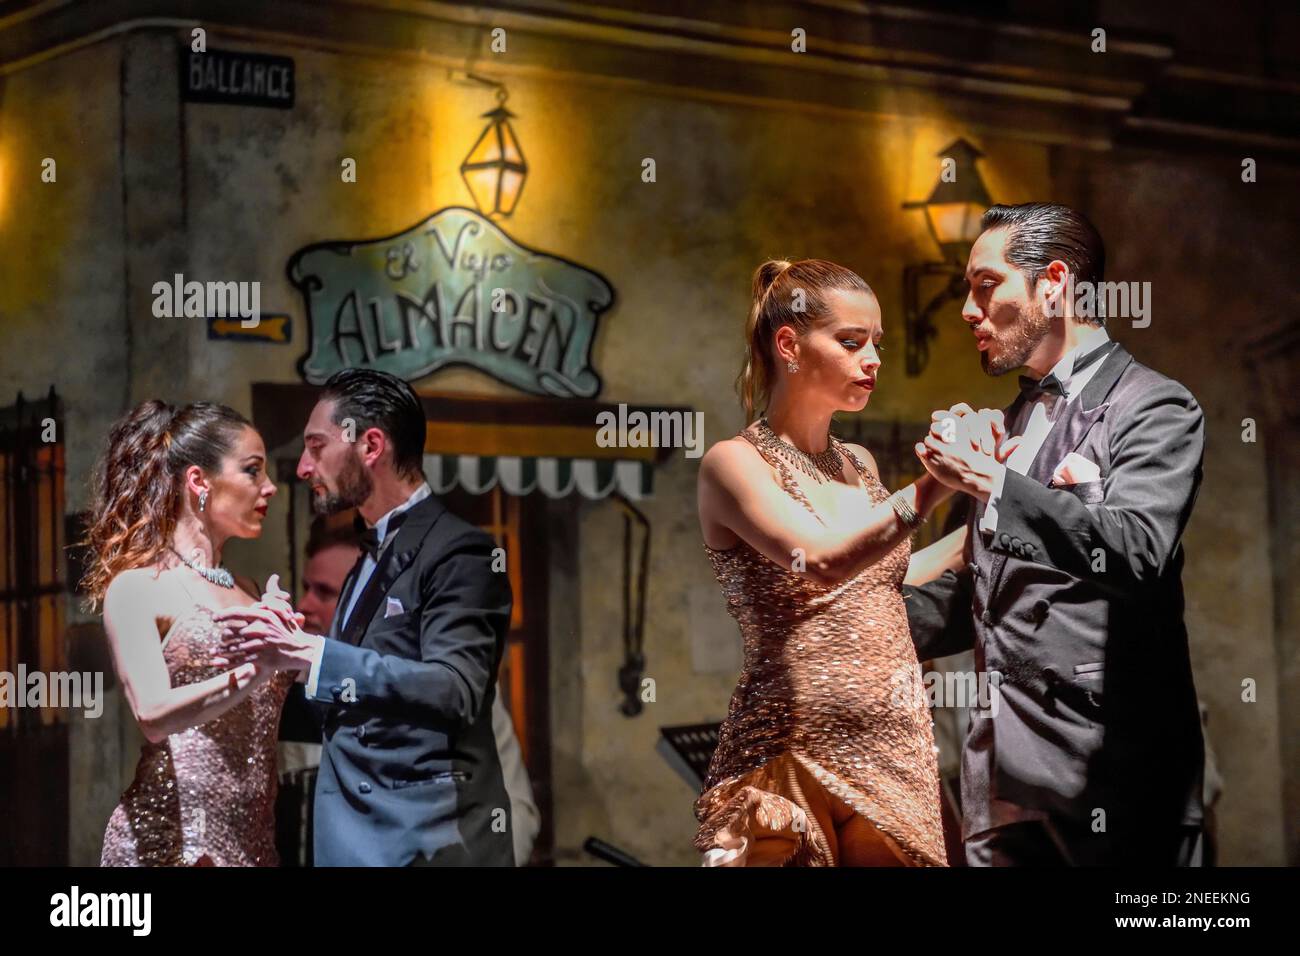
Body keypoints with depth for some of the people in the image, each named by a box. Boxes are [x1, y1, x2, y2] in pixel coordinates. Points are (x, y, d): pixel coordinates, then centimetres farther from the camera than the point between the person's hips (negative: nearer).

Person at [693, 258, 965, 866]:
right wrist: (935, 485, -28)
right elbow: (824, 564, -23)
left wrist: (976, 531, 22)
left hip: (900, 748, 6)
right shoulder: (735, 463, -7)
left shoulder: (858, 465, 13)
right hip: (796, 755, -6)